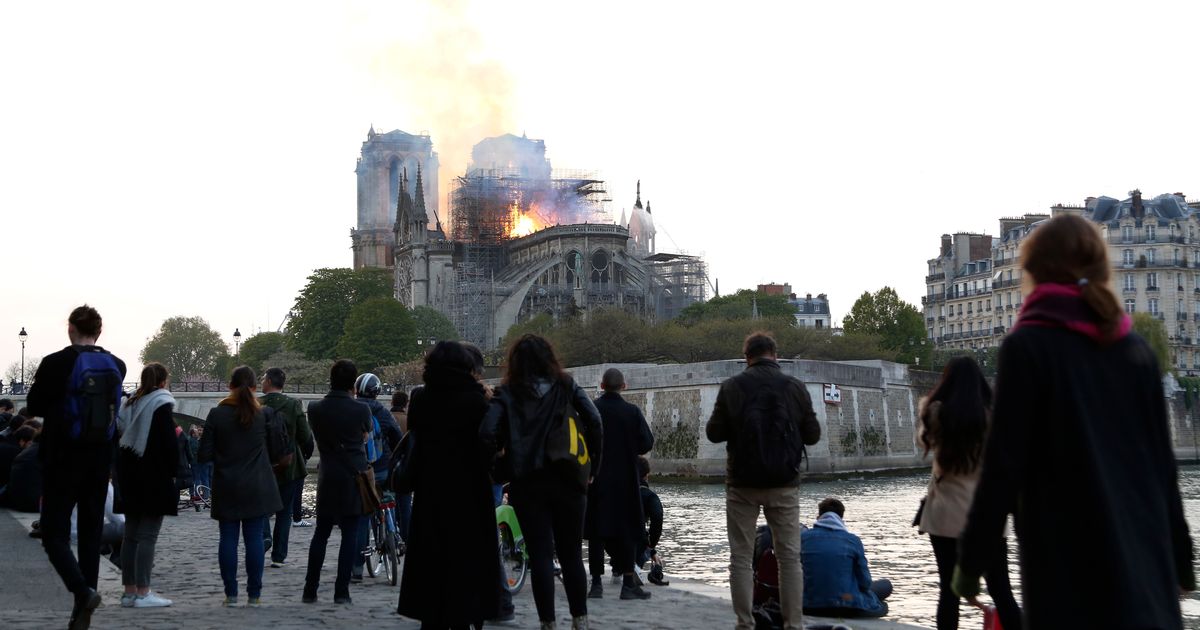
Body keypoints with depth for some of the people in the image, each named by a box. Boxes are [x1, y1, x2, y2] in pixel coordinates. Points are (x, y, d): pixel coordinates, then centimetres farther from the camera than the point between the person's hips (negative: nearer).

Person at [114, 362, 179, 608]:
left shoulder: (130, 403, 12)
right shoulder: (161, 404, -10)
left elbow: (121, 434, 12)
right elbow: (169, 442, -15)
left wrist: (123, 473, 14)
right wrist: (174, 472, -5)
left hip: (130, 476, 7)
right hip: (154, 478, -7)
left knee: (130, 534, 10)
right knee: (148, 535, -6)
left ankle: (129, 590, 14)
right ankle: (142, 593, -7)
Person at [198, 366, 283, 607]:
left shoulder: (216, 414, -5)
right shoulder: (264, 415, -3)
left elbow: (204, 455, -5)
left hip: (226, 488, 0)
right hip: (257, 488, 0)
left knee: (228, 538, 6)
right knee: (254, 538, 2)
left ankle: (231, 594, 8)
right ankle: (254, 594, 4)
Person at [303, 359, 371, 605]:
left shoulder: (315, 409, -4)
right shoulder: (361, 410, -11)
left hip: (327, 478, 3)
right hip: (354, 478, -3)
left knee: (321, 533, 11)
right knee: (350, 534, 1)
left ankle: (310, 590, 13)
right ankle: (341, 591, 0)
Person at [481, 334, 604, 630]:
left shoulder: (507, 393, 1)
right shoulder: (566, 387, 4)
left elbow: (488, 433, -13)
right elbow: (594, 421, -8)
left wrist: (501, 466, 0)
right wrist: (593, 465, 0)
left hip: (527, 483, -1)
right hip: (568, 480, 1)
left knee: (540, 555, 4)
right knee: (571, 554, 11)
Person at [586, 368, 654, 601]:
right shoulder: (632, 412, -7)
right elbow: (647, 443, -8)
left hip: (595, 479, 1)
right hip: (625, 479, -1)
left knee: (596, 531, 7)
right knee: (627, 529, 5)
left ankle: (597, 582, 8)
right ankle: (628, 583, 5)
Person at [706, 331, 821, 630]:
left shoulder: (731, 387, -4)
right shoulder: (795, 387, -1)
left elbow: (714, 433, -2)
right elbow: (812, 435, 3)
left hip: (742, 484, -1)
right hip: (784, 484, 1)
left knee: (741, 557, 6)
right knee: (790, 557, 8)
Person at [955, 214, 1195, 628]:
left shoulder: (1028, 346, -8)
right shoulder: (1136, 350, 9)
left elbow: (1003, 465, -11)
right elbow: (1162, 463, 12)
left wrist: (971, 560, -5)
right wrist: (1180, 559, 20)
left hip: (1067, 566, -5)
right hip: (1144, 563, 6)